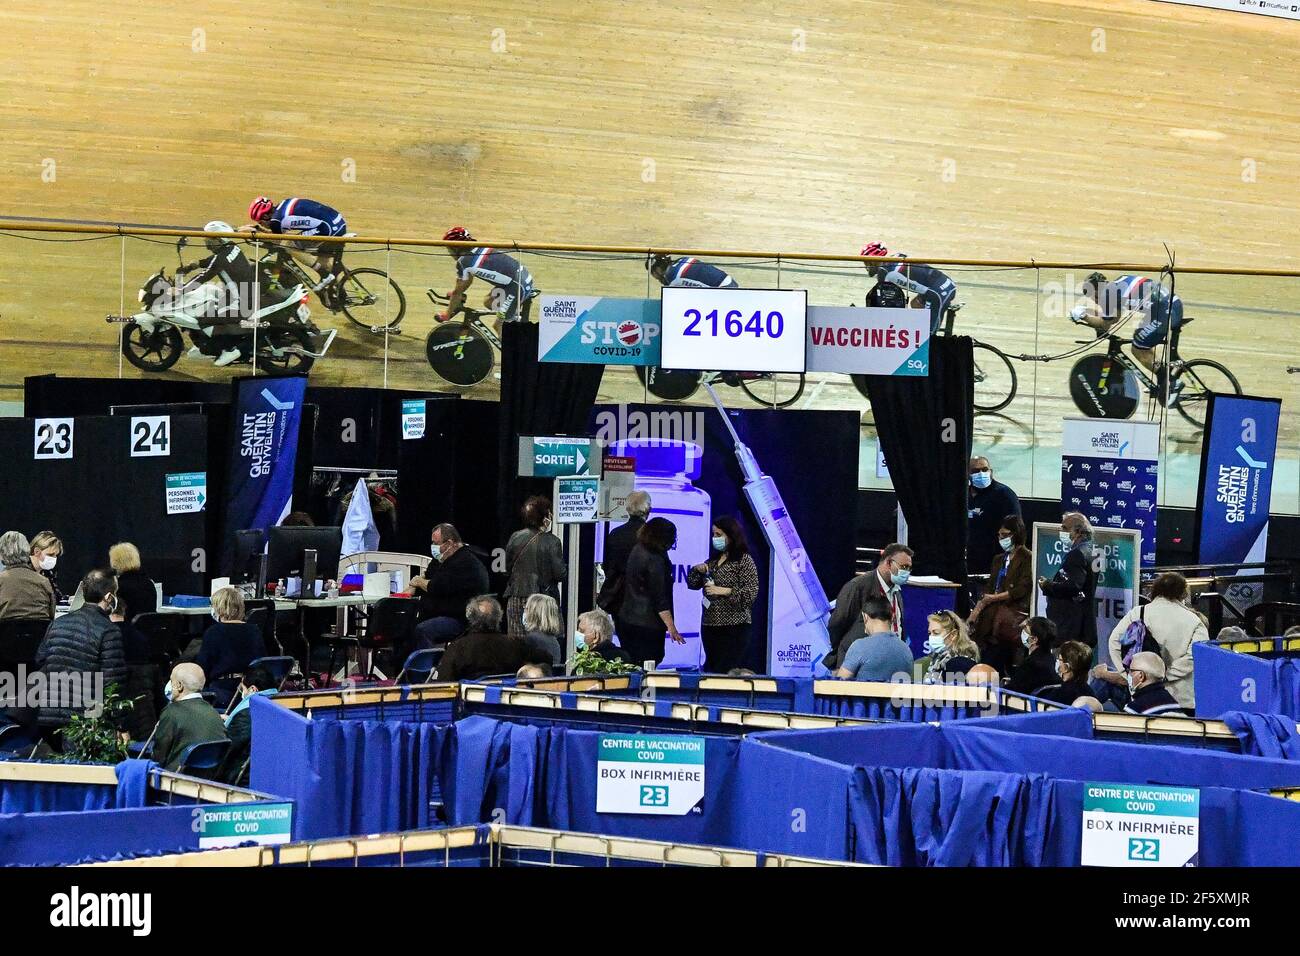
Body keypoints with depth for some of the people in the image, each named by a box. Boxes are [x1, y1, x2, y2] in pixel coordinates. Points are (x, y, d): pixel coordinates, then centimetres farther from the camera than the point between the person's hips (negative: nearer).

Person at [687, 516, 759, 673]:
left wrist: (724, 591, -22)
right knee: (710, 669, 9)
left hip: (734, 626, -7)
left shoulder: (744, 560, -6)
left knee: (727, 671, -14)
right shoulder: (713, 560, 15)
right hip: (709, 624, 7)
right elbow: (693, 584, 20)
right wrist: (697, 570, 0)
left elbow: (751, 592, -14)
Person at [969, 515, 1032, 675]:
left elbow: (1022, 590, -10)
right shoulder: (999, 559, 24)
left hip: (1015, 608, -7)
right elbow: (989, 588, 17)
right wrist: (977, 609, 1)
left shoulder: (1027, 558, 0)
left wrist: (994, 598, -9)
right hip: (995, 608, 7)